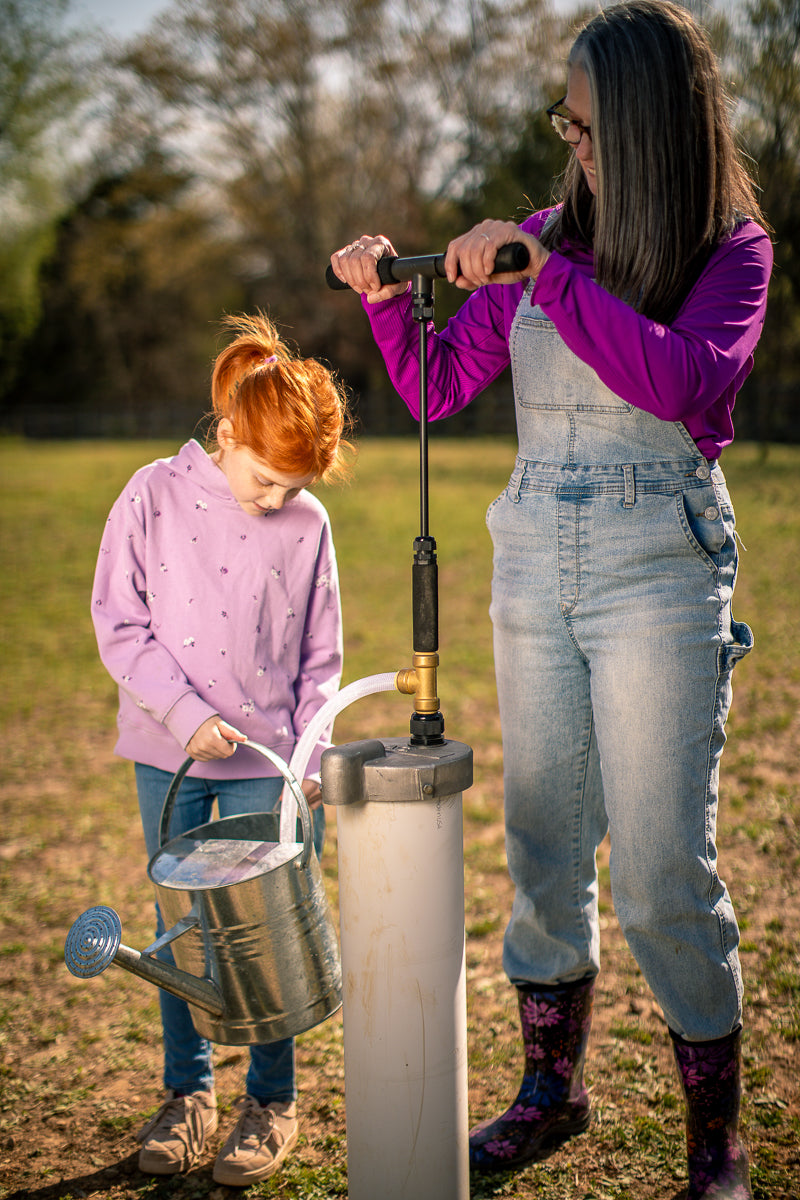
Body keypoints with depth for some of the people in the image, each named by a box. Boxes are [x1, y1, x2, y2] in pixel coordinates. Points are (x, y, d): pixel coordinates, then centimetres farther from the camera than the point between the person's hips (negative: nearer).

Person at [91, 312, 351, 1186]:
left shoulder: (308, 526, -3)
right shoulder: (155, 496, -6)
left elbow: (320, 660, 5)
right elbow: (117, 620, -5)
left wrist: (312, 755, -4)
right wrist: (184, 712, -14)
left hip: (267, 759, 0)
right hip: (169, 753, 0)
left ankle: (271, 1100, 21)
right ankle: (187, 1090, 29)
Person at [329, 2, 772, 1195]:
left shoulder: (734, 249, -3)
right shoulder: (540, 240, 8)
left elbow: (685, 379, -23)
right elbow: (437, 390, 12)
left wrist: (542, 273, -25)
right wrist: (384, 294, -4)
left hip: (660, 571, -4)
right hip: (532, 567, 4)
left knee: (663, 872, -3)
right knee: (543, 852, 12)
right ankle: (553, 1088, 32)